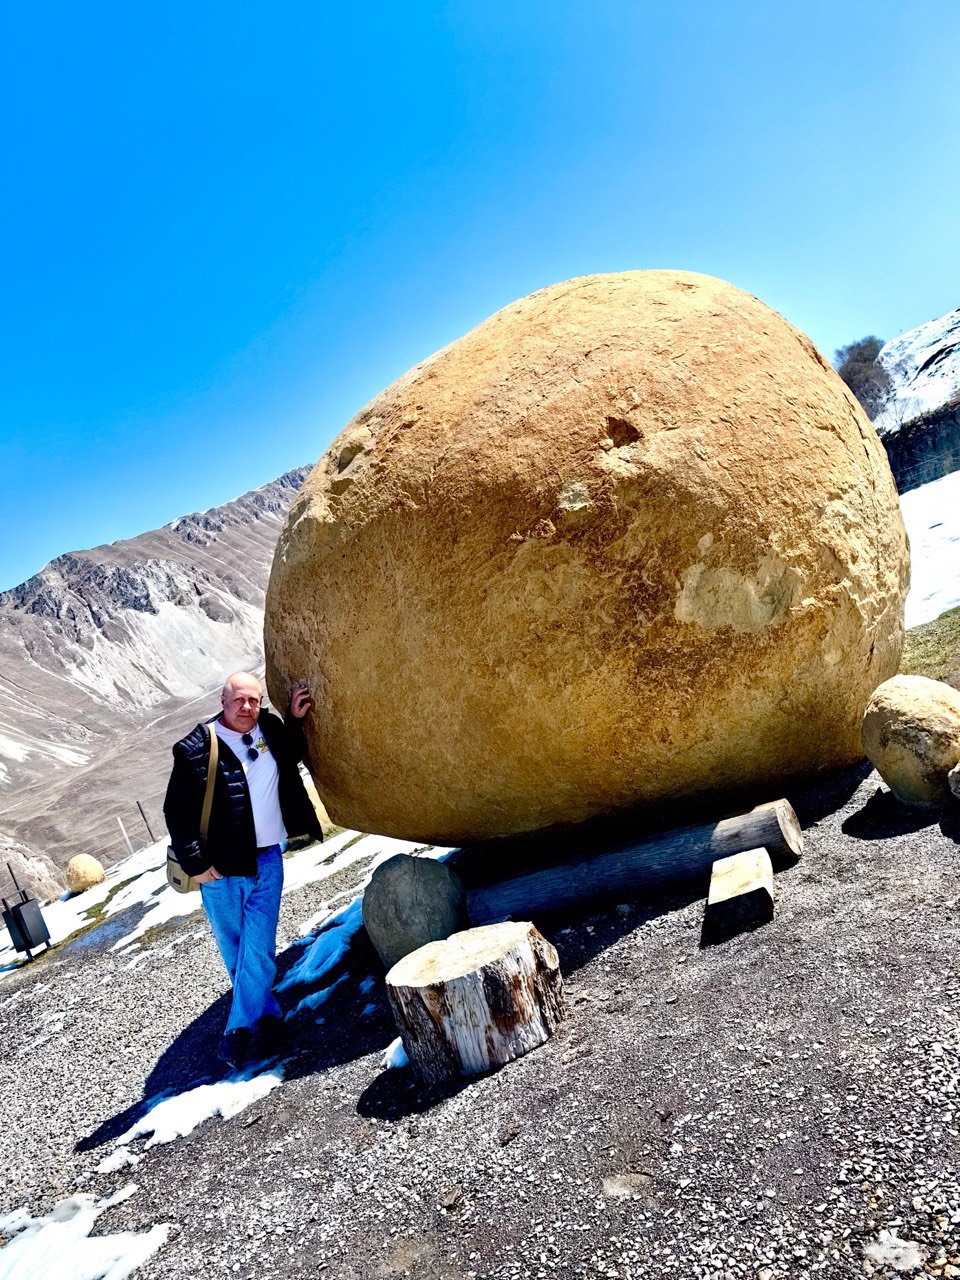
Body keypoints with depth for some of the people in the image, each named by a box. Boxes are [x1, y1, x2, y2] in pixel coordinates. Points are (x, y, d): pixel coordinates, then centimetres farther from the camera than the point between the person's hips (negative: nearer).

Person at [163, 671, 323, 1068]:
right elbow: (177, 812, -9)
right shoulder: (196, 749, -12)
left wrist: (295, 719, 8)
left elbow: (291, 757, 25)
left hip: (267, 862, 3)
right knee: (236, 954, 11)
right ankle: (269, 1018, 29)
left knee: (259, 952, -1)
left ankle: (240, 1031, 11)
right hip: (220, 870, -2)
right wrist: (197, 864, -12)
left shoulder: (269, 729, 2)